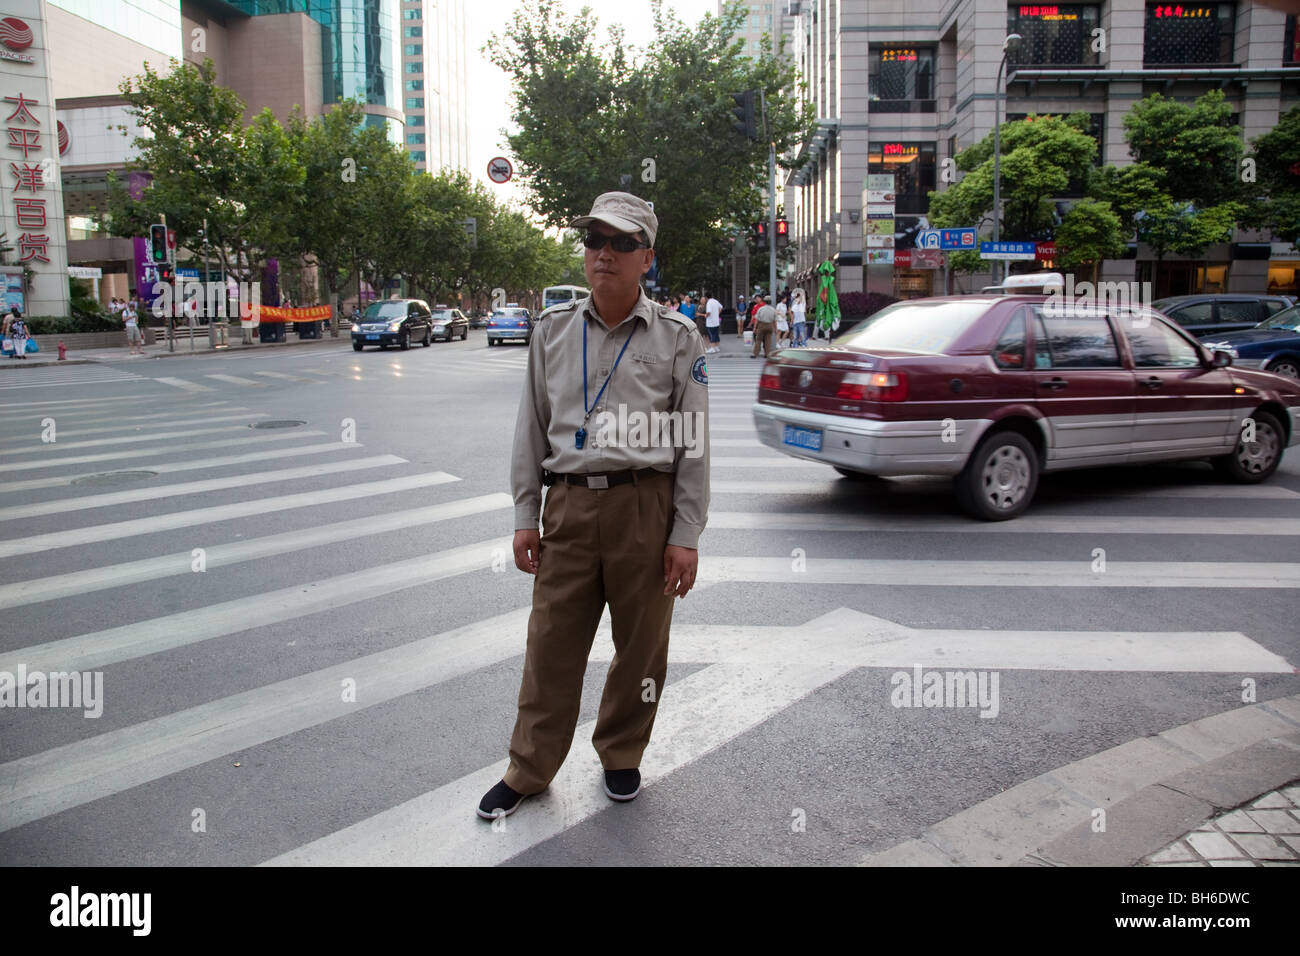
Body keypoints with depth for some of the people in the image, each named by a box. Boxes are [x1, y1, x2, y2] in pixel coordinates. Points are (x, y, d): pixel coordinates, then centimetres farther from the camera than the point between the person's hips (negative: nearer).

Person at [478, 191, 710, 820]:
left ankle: (621, 756, 32)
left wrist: (686, 535, -4)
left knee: (641, 646, 9)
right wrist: (525, 516, 8)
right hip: (569, 506, 2)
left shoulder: (676, 337, 2)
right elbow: (531, 428, 13)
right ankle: (529, 770, 24)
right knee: (551, 644, 7)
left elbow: (693, 442, 1)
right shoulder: (553, 329, 10)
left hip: (646, 507, -1)